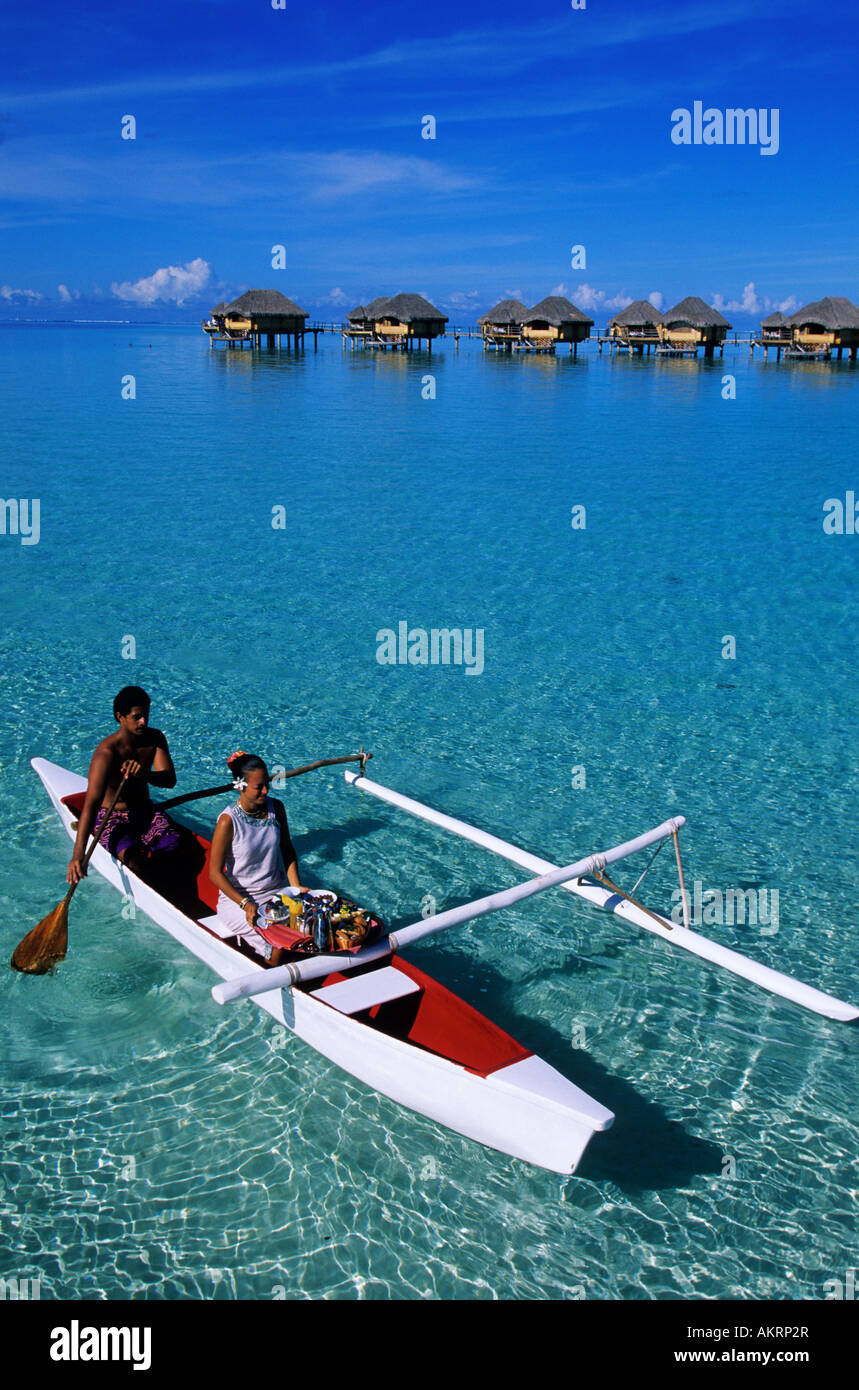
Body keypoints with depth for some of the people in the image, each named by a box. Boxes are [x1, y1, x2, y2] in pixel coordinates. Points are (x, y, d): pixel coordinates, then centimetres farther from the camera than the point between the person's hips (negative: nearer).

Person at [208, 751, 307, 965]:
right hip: (237, 898, -5)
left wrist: (296, 885, -2)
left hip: (278, 890, 5)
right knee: (278, 951, -26)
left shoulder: (275, 808, 0)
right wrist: (246, 905, -21)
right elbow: (215, 873, -13)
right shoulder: (228, 821, -17)